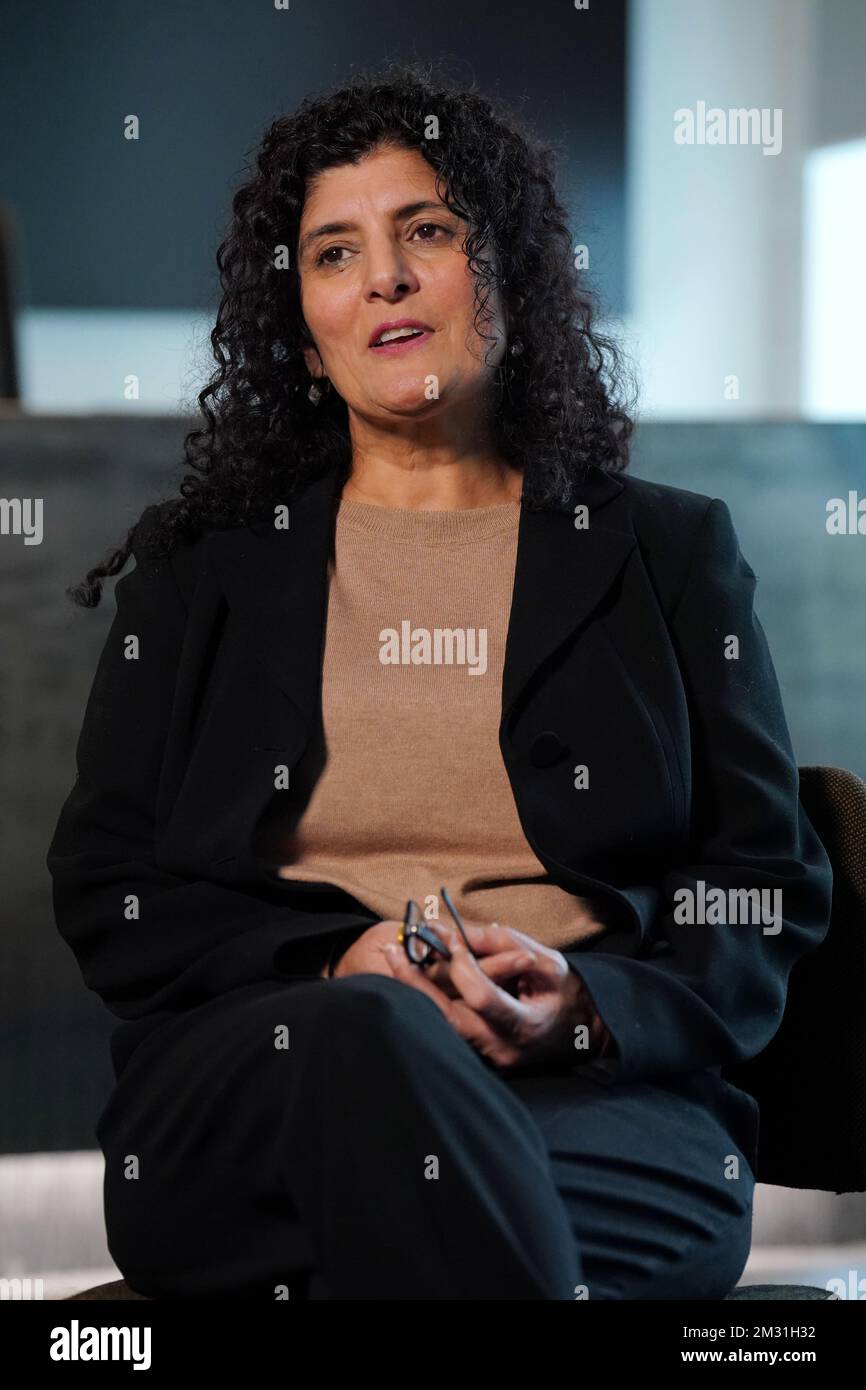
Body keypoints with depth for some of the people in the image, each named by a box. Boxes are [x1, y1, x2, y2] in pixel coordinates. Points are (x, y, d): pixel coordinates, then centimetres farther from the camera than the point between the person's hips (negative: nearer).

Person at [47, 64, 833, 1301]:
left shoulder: (670, 550, 18)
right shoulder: (203, 566, 20)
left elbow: (772, 898, 12)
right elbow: (108, 893, 13)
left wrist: (584, 1004, -10)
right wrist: (335, 967, -8)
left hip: (598, 1098, -1)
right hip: (249, 1071, 2)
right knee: (370, 1045, -37)